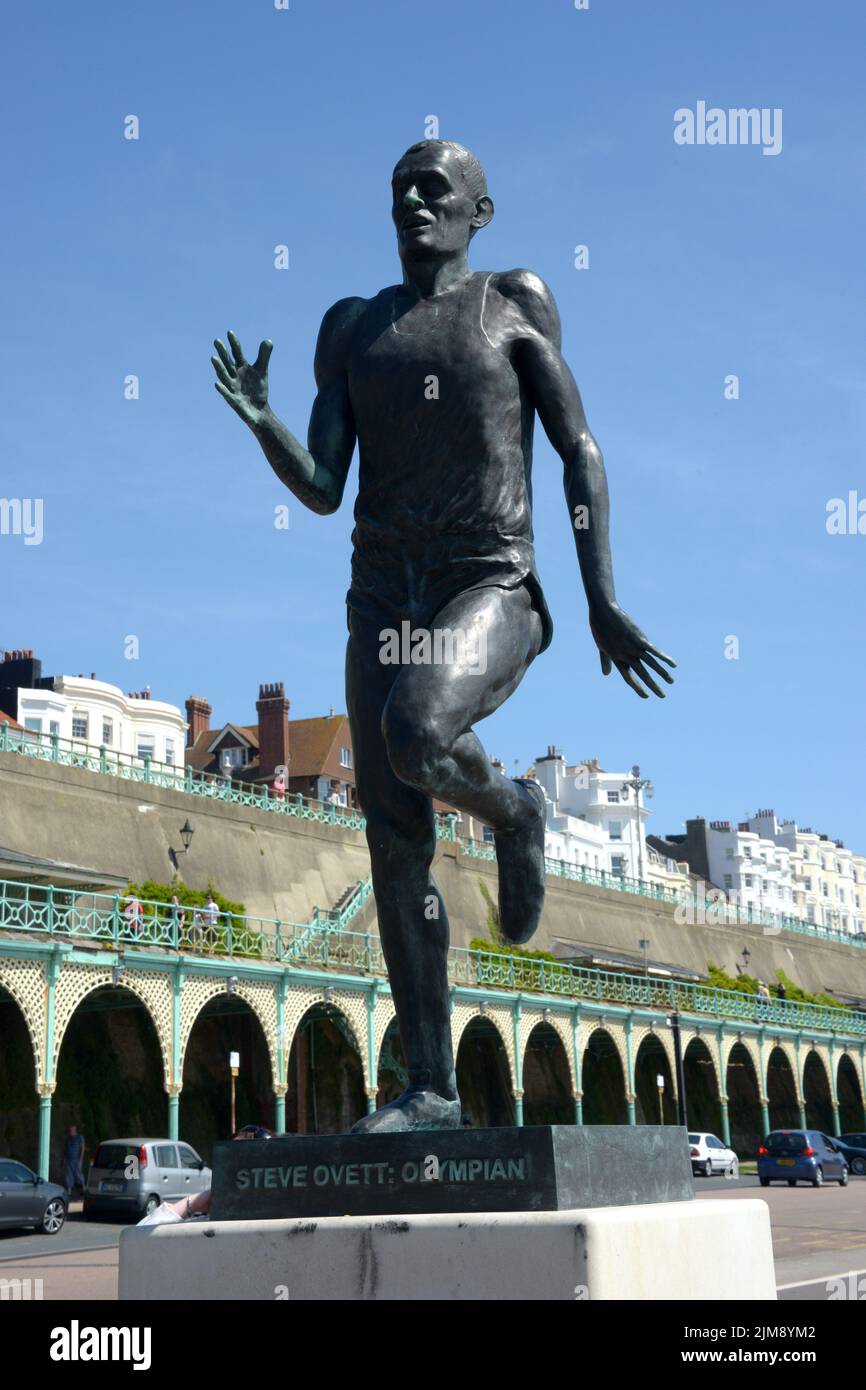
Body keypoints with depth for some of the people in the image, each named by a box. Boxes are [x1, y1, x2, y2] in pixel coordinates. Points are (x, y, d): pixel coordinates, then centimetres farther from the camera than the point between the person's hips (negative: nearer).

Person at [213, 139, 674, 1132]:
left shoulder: (515, 302, 8)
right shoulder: (352, 328, 16)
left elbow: (579, 451, 4)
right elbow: (322, 491, 9)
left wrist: (602, 598, -7)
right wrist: (258, 422, -11)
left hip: (494, 593, -4)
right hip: (383, 599, 4)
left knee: (415, 734, -34)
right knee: (395, 845, -2)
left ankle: (512, 812, 1)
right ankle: (430, 1088, 4)